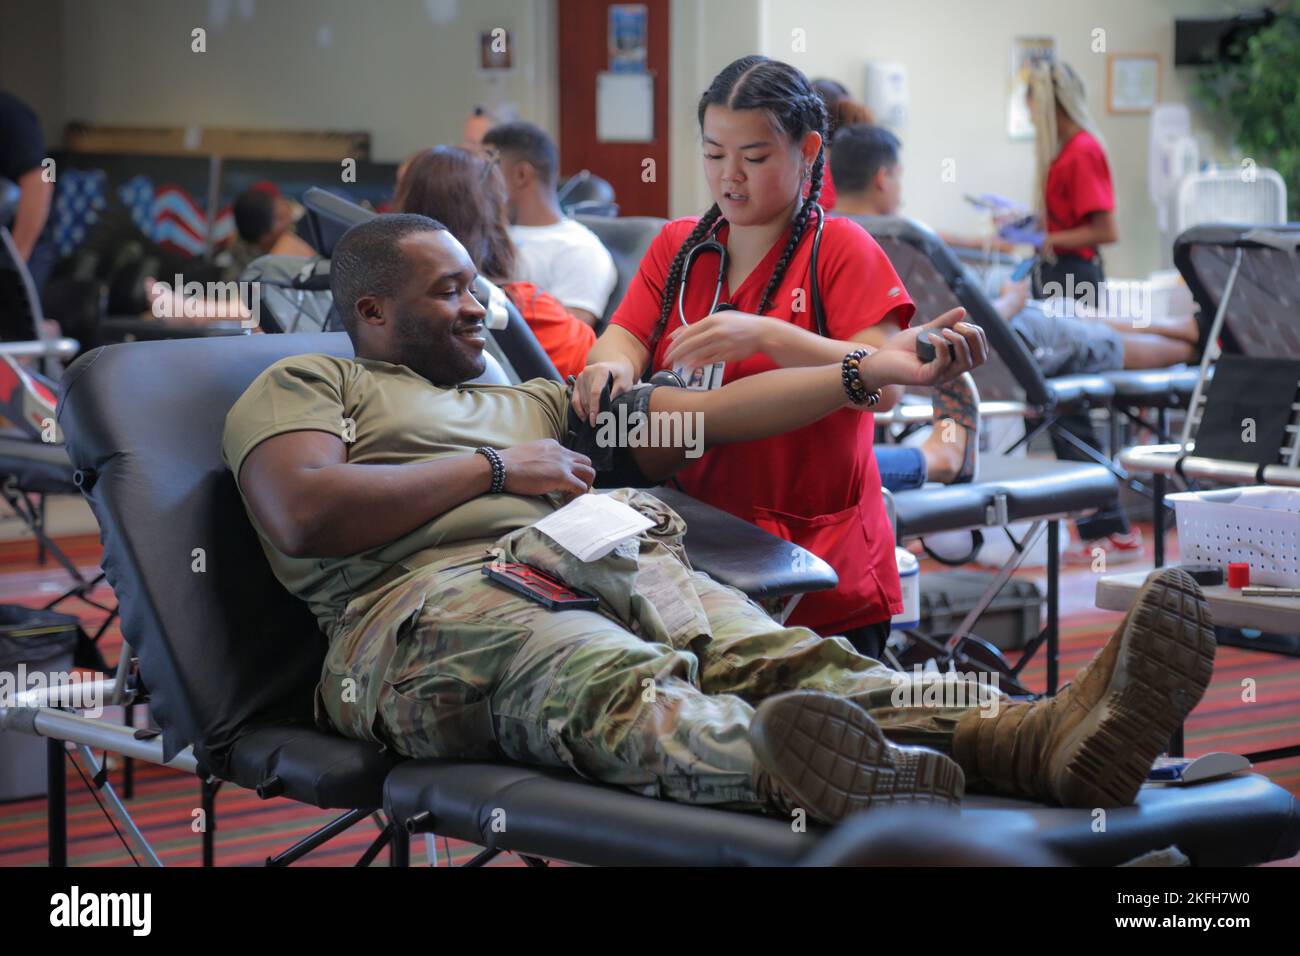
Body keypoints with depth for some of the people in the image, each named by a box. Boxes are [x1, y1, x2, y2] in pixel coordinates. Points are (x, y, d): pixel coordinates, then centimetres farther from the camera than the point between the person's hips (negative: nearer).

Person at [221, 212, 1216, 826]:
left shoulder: (531, 403, 39)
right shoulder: (305, 384, 21)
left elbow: (708, 411, 30)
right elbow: (305, 515, -2)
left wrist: (880, 369, 22)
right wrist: (496, 469, 6)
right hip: (438, 600, -5)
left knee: (784, 657, -26)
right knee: (620, 683, -40)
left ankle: (1043, 739, -53)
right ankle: (822, 782, -71)